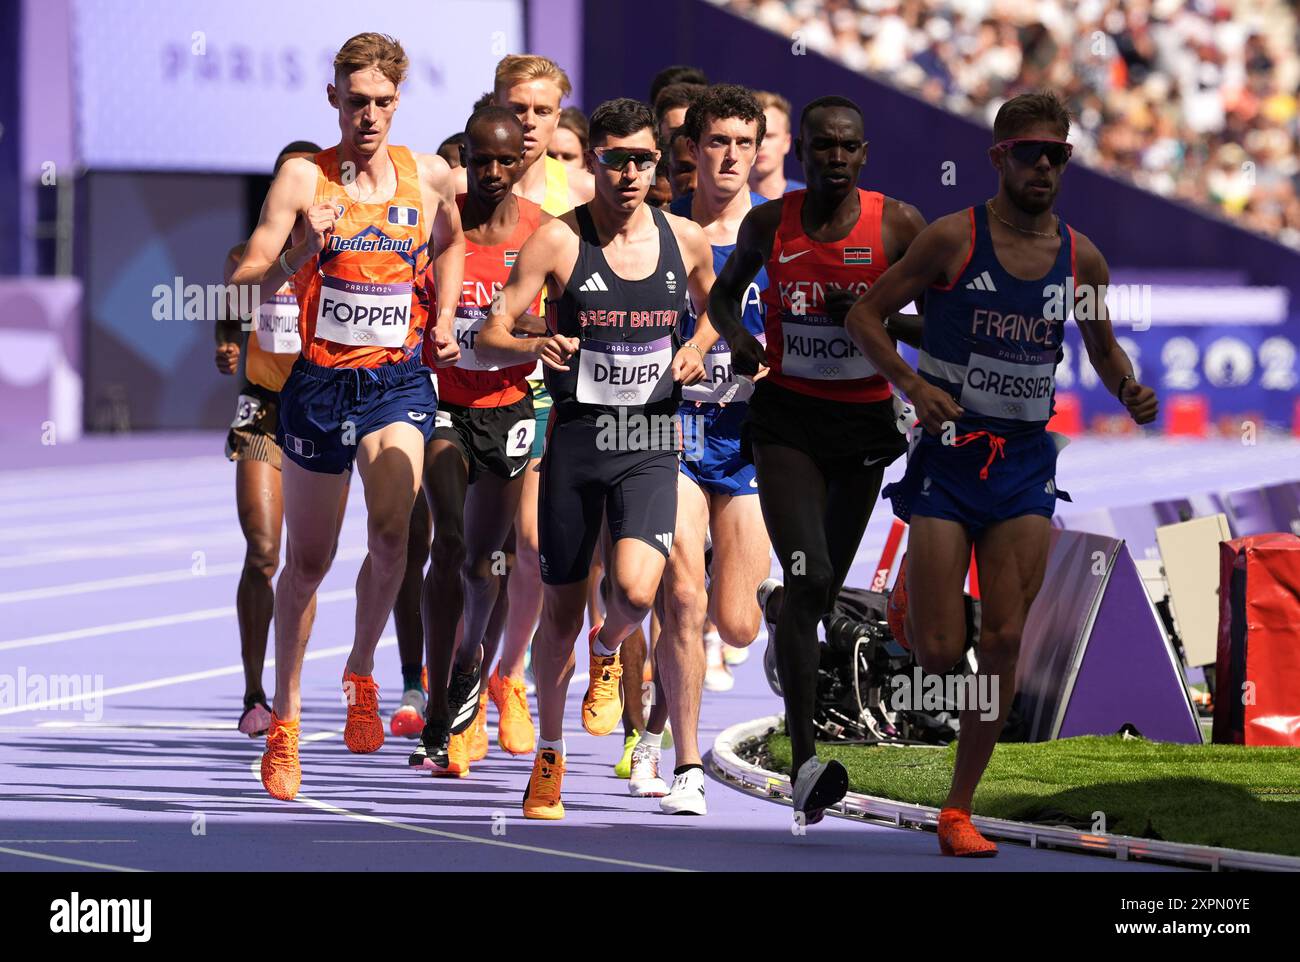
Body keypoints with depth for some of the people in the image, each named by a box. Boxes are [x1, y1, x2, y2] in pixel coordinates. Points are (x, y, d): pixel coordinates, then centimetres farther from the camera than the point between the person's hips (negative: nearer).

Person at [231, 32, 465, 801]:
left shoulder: (430, 176, 3)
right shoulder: (304, 178, -6)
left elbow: (450, 242, 26)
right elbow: (245, 288, -10)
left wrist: (444, 318, 13)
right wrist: (305, 252, -27)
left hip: (401, 380, 1)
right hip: (320, 382, -1)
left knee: (391, 532, -23)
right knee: (308, 559, 8)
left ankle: (361, 673, 2)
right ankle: (285, 717, 26)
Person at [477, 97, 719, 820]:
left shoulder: (686, 240, 3)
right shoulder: (559, 240, -6)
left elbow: (714, 307, 23)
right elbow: (492, 333, -7)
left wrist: (696, 348, 2)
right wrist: (535, 347, -28)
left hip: (651, 443, 1)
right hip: (576, 440, -1)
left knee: (635, 588, -21)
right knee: (561, 611, 6)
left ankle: (609, 652, 17)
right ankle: (550, 757, 25)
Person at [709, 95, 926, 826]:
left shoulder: (898, 225, -7)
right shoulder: (769, 225, -3)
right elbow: (724, 291, 16)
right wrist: (736, 337, -6)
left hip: (865, 420, 2)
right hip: (787, 417, -2)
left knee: (823, 590, 17)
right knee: (810, 579, -19)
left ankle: (775, 606, 58)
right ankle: (805, 763, -22)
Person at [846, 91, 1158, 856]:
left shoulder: (1083, 257, 4)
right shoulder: (954, 238, -7)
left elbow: (1103, 347, 20)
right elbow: (864, 315, -2)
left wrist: (1130, 391, -2)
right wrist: (912, 384, -18)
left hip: (1027, 458, 3)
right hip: (948, 453, -3)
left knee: (1005, 642, -5)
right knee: (940, 656, -7)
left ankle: (959, 810, 5)